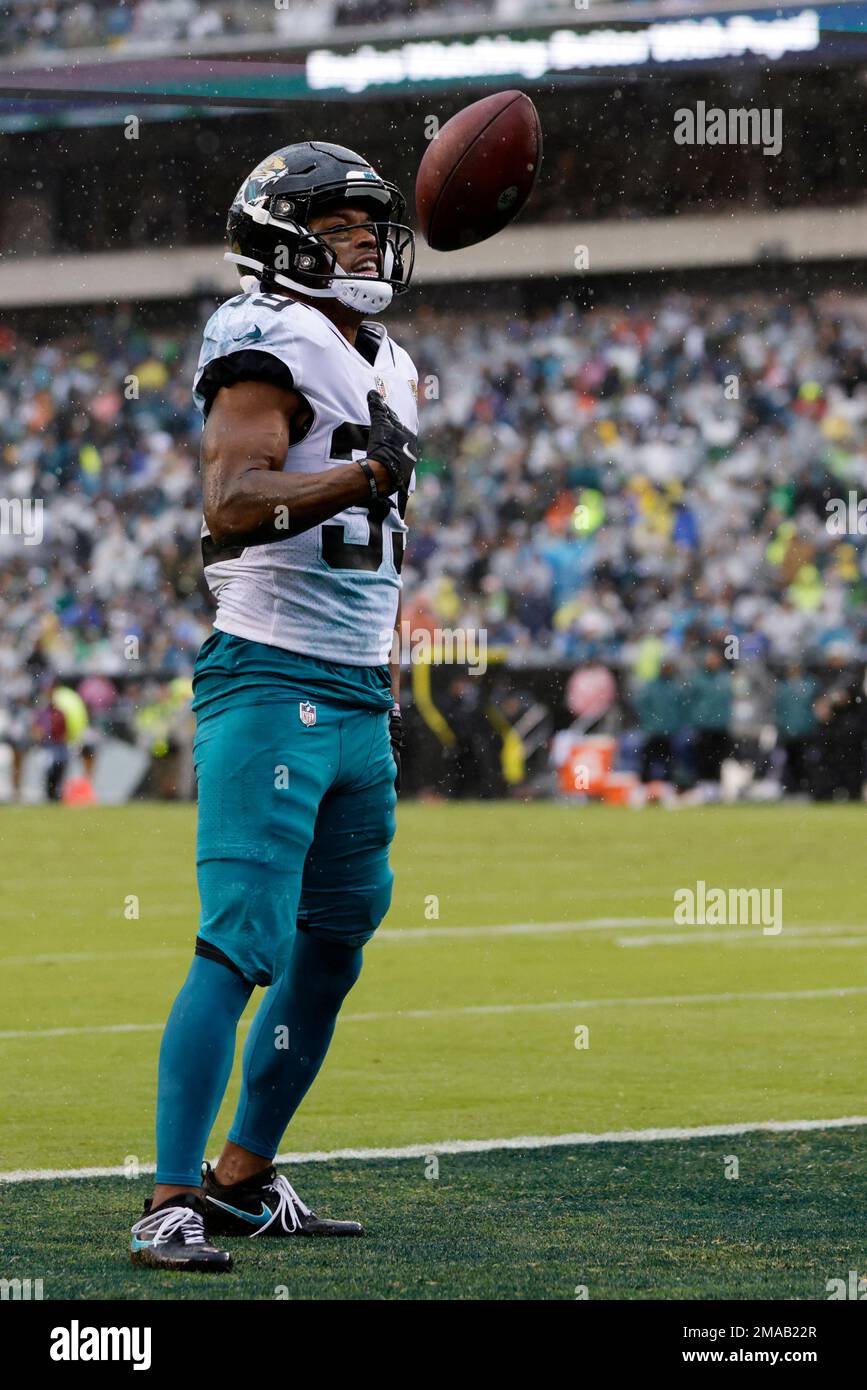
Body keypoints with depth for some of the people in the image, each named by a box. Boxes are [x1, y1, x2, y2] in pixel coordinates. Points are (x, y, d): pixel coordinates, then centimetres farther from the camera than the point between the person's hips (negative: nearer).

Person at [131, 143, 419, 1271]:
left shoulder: (386, 367, 19)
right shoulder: (271, 345, -9)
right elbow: (230, 506, -22)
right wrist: (366, 470, -26)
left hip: (356, 700, 9)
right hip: (270, 683, -9)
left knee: (334, 944, 12)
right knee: (243, 943, -15)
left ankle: (245, 1178, 22)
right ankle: (173, 1202, -15)